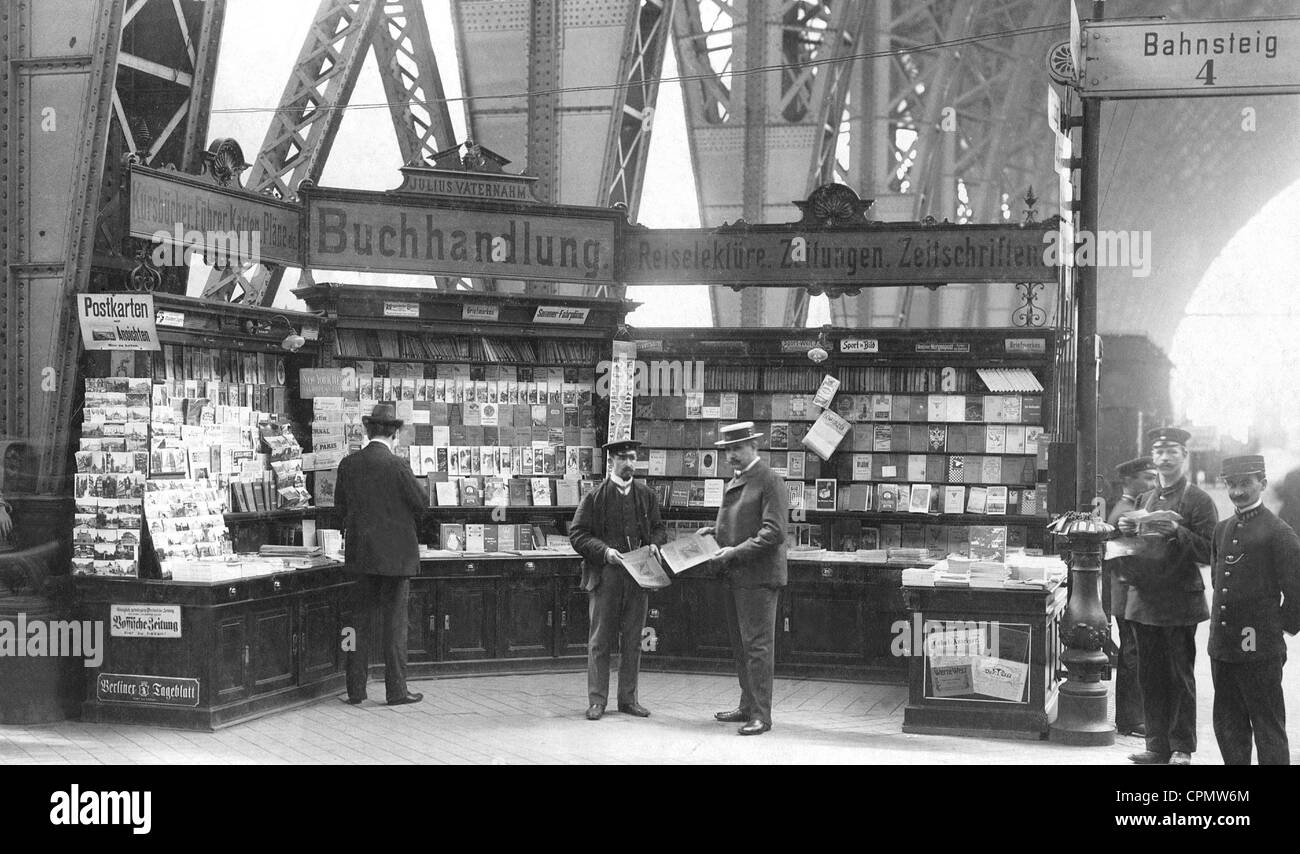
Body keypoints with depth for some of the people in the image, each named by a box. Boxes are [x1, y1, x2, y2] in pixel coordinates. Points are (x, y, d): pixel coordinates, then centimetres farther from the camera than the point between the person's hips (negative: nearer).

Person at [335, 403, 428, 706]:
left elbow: (340, 506, 8)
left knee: (361, 621, 11)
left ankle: (356, 689, 13)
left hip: (362, 554, 4)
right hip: (396, 553, -4)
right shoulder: (397, 465, -14)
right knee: (394, 622, 2)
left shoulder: (348, 464, 0)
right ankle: (396, 690, 6)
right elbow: (421, 502, -8)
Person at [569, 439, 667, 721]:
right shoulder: (595, 497, -2)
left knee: (633, 641, 8)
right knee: (600, 641, 1)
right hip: (605, 576, -3)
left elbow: (659, 528, 19)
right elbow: (577, 534, -3)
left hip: (638, 576, 3)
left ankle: (628, 698, 17)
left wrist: (655, 544, -3)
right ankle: (597, 700, 8)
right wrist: (604, 550, -16)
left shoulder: (646, 495, 10)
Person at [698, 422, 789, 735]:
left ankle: (760, 715, -2)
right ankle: (748, 706, 24)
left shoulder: (771, 482, -11)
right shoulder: (733, 484, 18)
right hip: (735, 577, 9)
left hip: (758, 577, -9)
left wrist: (736, 552, -20)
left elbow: (774, 532, -18)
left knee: (757, 645, -7)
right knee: (740, 644, 15)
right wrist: (714, 532, 10)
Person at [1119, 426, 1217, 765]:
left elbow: (1209, 552, -10)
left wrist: (1177, 532, -22)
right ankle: (1157, 746, 16)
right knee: (1150, 679, 8)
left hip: (1179, 605, -6)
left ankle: (1182, 749, 7)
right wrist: (1127, 531, 3)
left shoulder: (1198, 500, -3)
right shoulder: (1145, 500, 17)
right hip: (1144, 602, 6)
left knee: (1180, 678, -1)